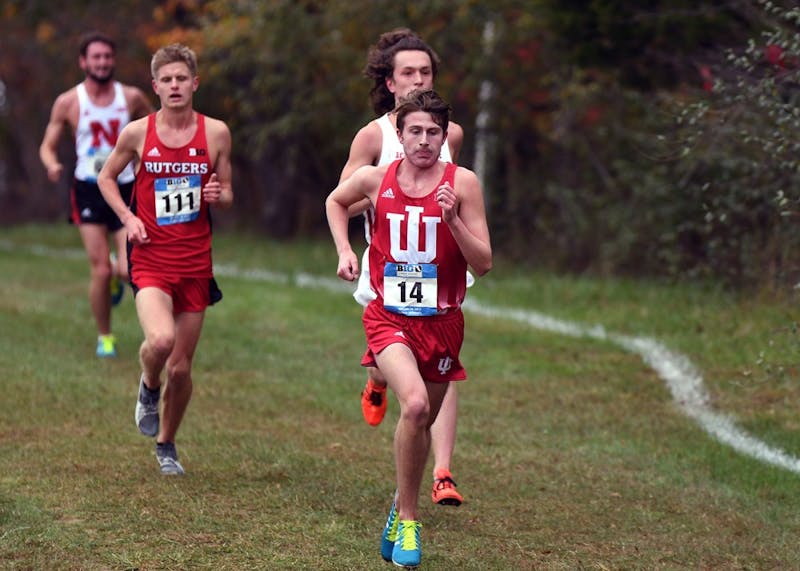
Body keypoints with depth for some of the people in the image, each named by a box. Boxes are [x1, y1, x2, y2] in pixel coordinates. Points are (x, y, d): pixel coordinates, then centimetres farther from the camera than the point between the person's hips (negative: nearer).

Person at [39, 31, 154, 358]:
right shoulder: (68, 102, -2)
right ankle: (104, 338, 12)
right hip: (89, 190, -1)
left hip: (126, 188, 1)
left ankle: (117, 276, 28)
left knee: (129, 271, -12)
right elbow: (47, 146, 4)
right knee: (100, 271, -9)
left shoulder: (131, 97, 2)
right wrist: (52, 165, -19)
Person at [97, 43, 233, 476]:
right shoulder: (137, 132, -2)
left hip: (195, 264, 2)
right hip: (151, 261, -2)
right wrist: (127, 217, -3)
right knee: (160, 339, -28)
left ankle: (166, 444, 30)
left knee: (181, 367, 7)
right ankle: (149, 387, 7)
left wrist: (219, 196, -12)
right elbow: (107, 177, 14)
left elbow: (227, 194, 12)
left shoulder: (216, 133, 1)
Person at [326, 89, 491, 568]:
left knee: (423, 420, 14)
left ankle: (403, 505, 42)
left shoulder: (462, 183, -7)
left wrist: (452, 219, -22)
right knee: (415, 404, -26)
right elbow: (336, 201, 20)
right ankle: (408, 518, -11)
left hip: (442, 321, 2)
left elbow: (483, 264, -8)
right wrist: (345, 250, 7)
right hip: (390, 316, -2)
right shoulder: (375, 179, -3)